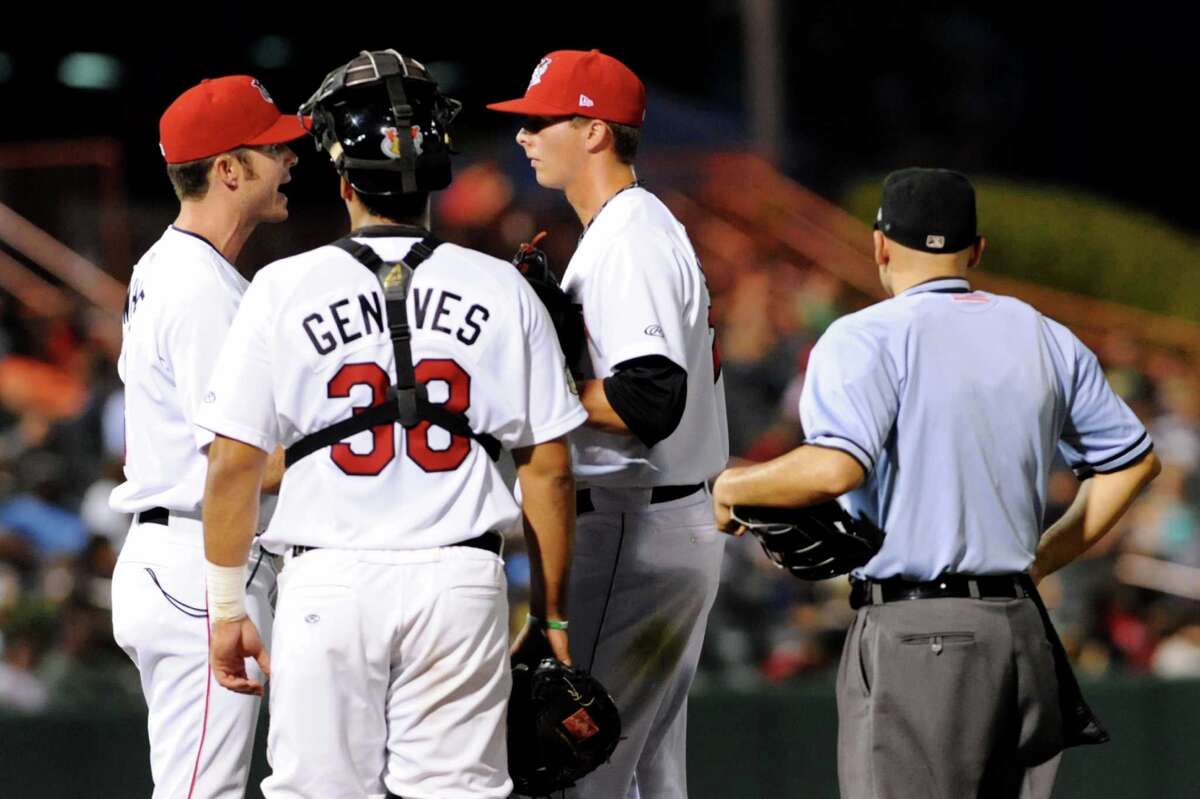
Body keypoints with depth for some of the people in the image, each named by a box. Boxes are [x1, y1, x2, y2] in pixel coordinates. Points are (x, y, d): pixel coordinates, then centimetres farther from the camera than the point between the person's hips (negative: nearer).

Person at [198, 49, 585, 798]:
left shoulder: (283, 288, -1)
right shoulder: (502, 290, 3)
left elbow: (235, 463, 0)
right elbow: (549, 469, 4)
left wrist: (227, 607, 9)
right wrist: (553, 616, 12)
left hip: (330, 585, -1)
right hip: (462, 582, 1)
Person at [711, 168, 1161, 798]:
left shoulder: (865, 338, -6)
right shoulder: (1045, 338, 15)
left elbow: (834, 467, -21)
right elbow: (1133, 461, 24)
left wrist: (732, 486, -4)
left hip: (912, 634, -6)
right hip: (1022, 628, 6)